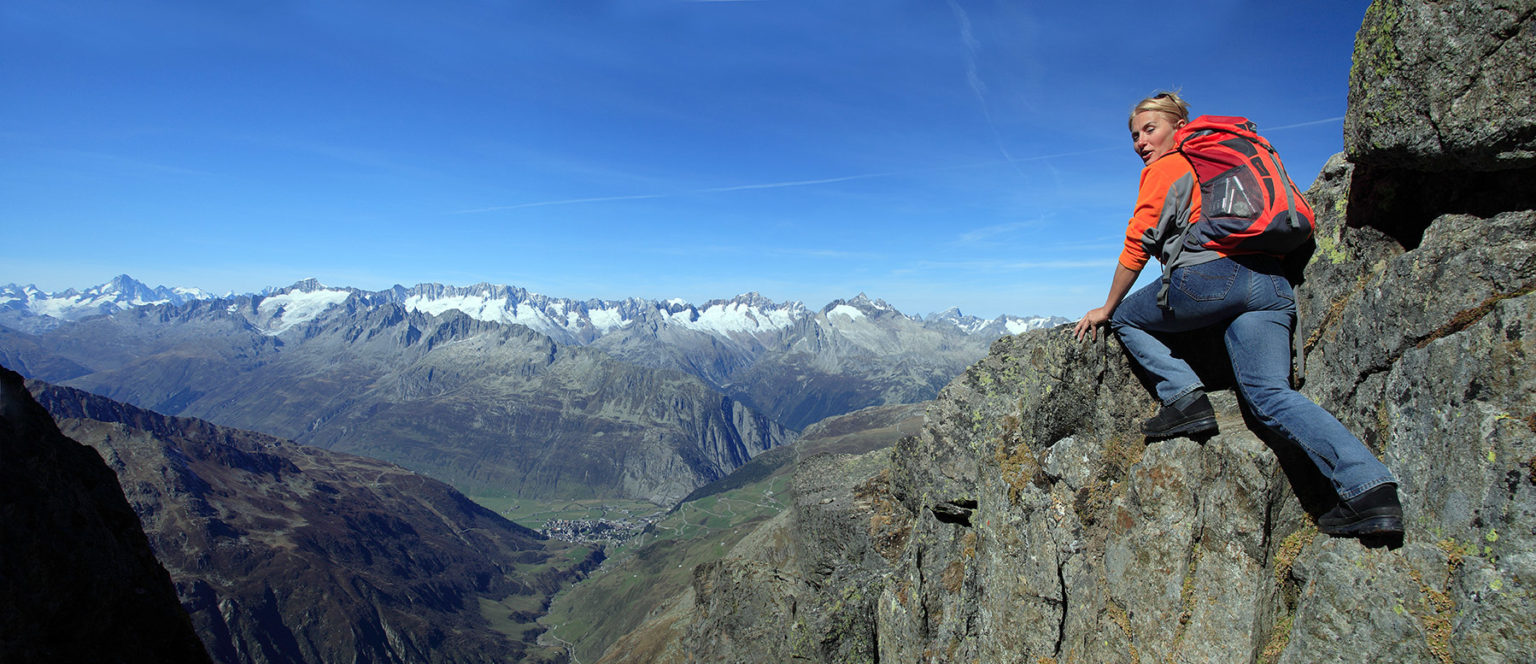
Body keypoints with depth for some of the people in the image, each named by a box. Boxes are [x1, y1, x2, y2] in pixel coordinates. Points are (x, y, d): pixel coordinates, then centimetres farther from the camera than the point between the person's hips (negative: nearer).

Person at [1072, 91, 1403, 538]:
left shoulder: (1164, 169, 11)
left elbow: (1137, 245, 7)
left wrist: (1106, 310, 14)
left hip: (1214, 274, -7)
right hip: (1274, 284, 7)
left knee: (1126, 316, 16)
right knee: (1271, 393, -1)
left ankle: (1184, 398, -3)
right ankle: (1369, 485, -18)